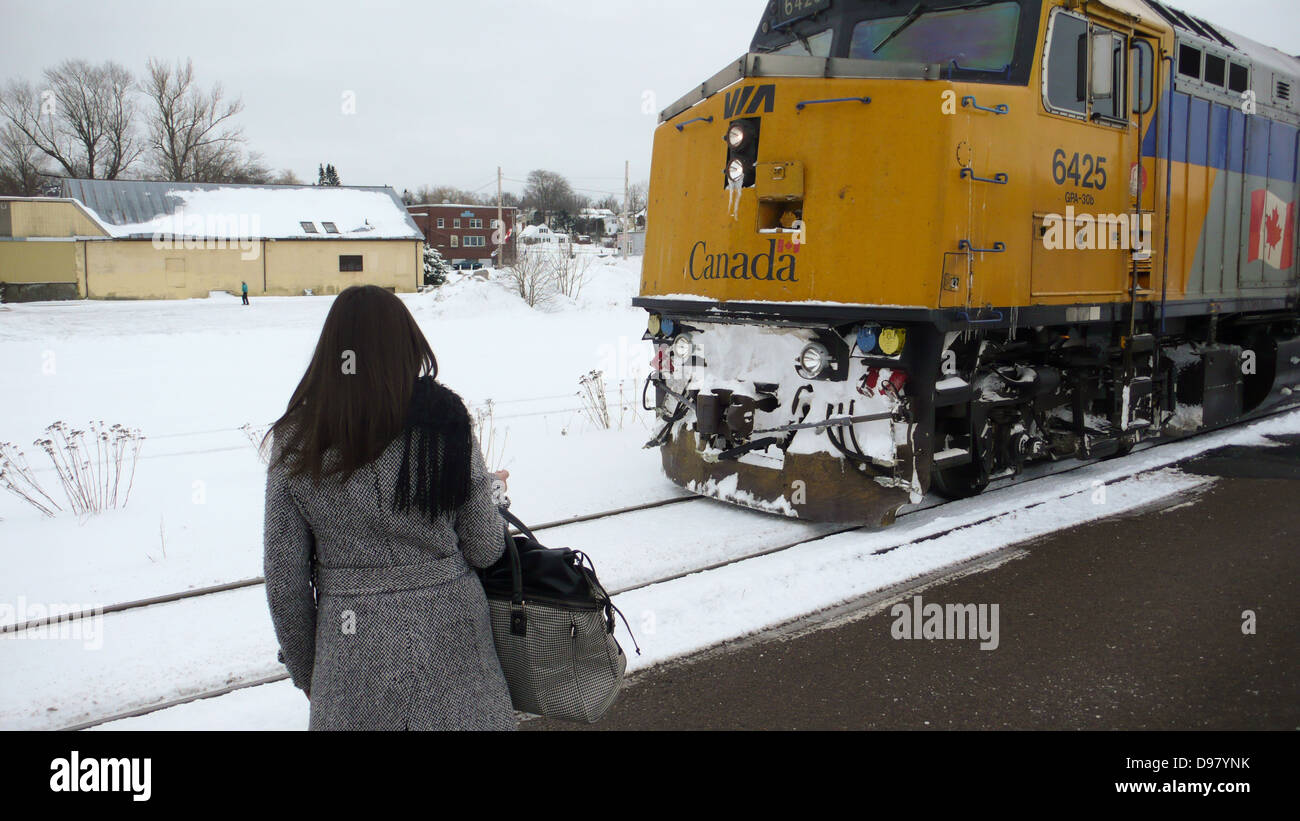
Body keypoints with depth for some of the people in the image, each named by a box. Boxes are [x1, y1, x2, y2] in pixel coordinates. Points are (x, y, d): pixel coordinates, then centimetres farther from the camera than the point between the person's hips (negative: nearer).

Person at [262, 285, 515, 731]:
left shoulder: (295, 444, -6)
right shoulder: (444, 423, -10)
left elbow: (284, 580, -1)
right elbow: (485, 550, -4)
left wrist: (304, 670, 13)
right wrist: (491, 489, 16)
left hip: (352, 652, 1)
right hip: (448, 642, 0)